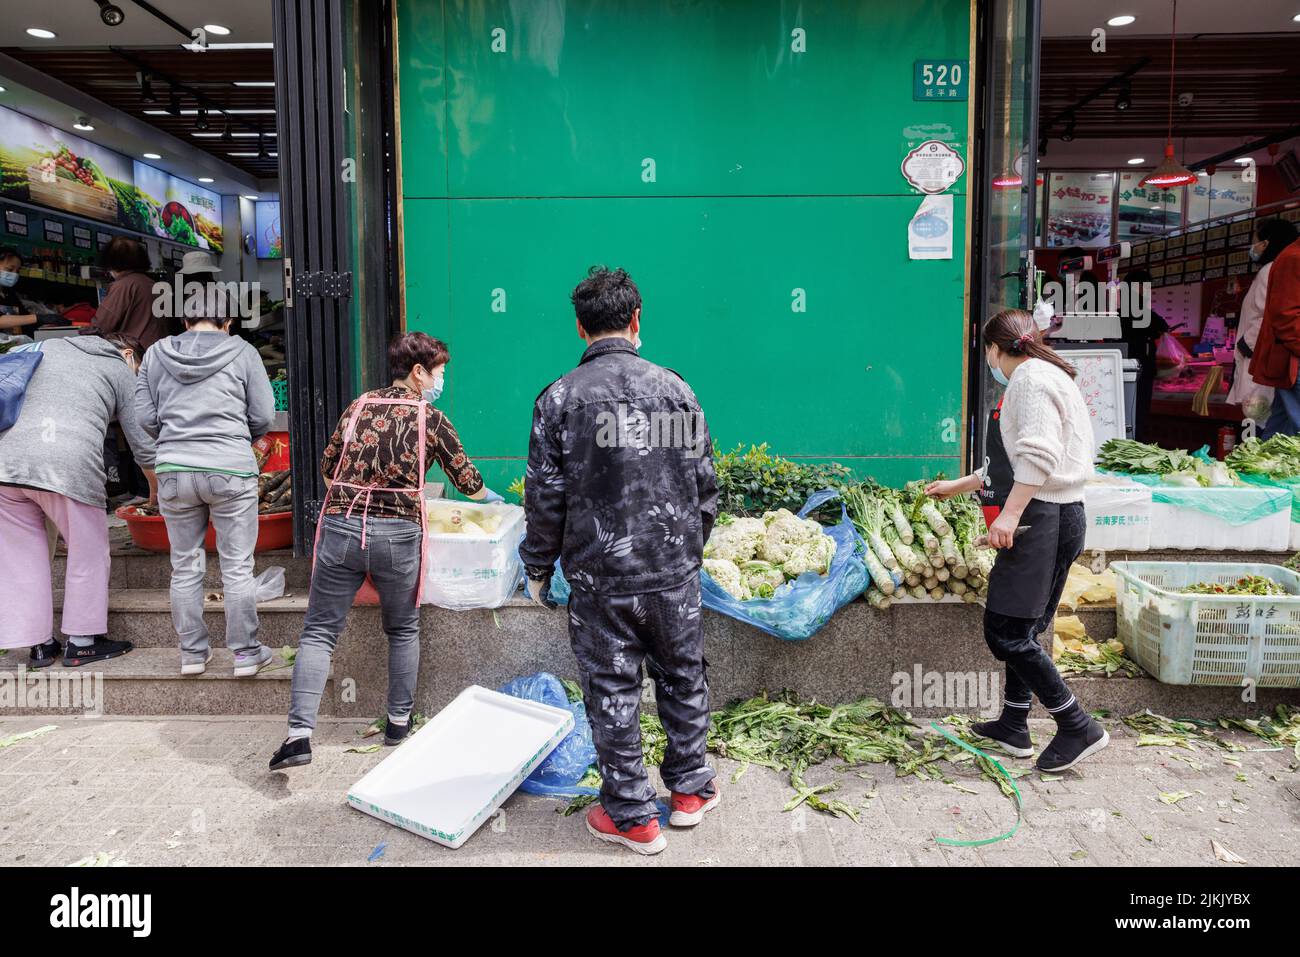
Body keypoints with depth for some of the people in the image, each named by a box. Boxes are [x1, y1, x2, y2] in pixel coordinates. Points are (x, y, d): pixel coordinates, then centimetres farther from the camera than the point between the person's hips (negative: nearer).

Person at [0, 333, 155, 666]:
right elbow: (144, 445, 13)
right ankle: (82, 642, 18)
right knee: (89, 552, 11)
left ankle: (39, 644, 21)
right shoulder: (122, 372, 15)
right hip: (70, 464, -4)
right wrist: (157, 490, 28)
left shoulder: (48, 347, 26)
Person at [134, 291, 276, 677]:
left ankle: (192, 651, 21)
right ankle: (245, 652, 10)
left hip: (174, 471, 3)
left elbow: (144, 417, 6)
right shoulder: (242, 352, 1)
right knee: (237, 566, 4)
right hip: (230, 471, -3)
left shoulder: (156, 353, 8)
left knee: (185, 566, 13)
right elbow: (264, 416, 0)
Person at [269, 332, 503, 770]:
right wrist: (489, 497, 35)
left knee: (319, 631, 7)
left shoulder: (359, 405, 12)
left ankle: (299, 734, -2)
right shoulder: (432, 419, 4)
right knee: (402, 630, 18)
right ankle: (399, 723, 28)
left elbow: (327, 466, 15)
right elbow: (467, 481, 14)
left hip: (340, 527, 2)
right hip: (397, 536, -2)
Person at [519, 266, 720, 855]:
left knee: (612, 695, 10)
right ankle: (690, 788, 36)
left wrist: (538, 569, 6)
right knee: (683, 678, 20)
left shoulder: (559, 399, -8)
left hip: (599, 579, -2)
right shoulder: (673, 388, -1)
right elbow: (704, 483, 3)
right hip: (673, 572, 3)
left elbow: (545, 498, -7)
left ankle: (631, 817, 23)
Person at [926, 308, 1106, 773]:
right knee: (1020, 629, 14)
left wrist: (1009, 514, -25)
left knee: (1005, 631, -9)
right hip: (1053, 518, 11)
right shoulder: (1039, 377, 23)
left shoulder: (1031, 377, -9)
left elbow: (1039, 455, -22)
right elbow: (1011, 462, 30)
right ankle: (1013, 726, 23)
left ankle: (1079, 727, -1)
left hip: (1043, 519, -11)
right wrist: (957, 487, 38)